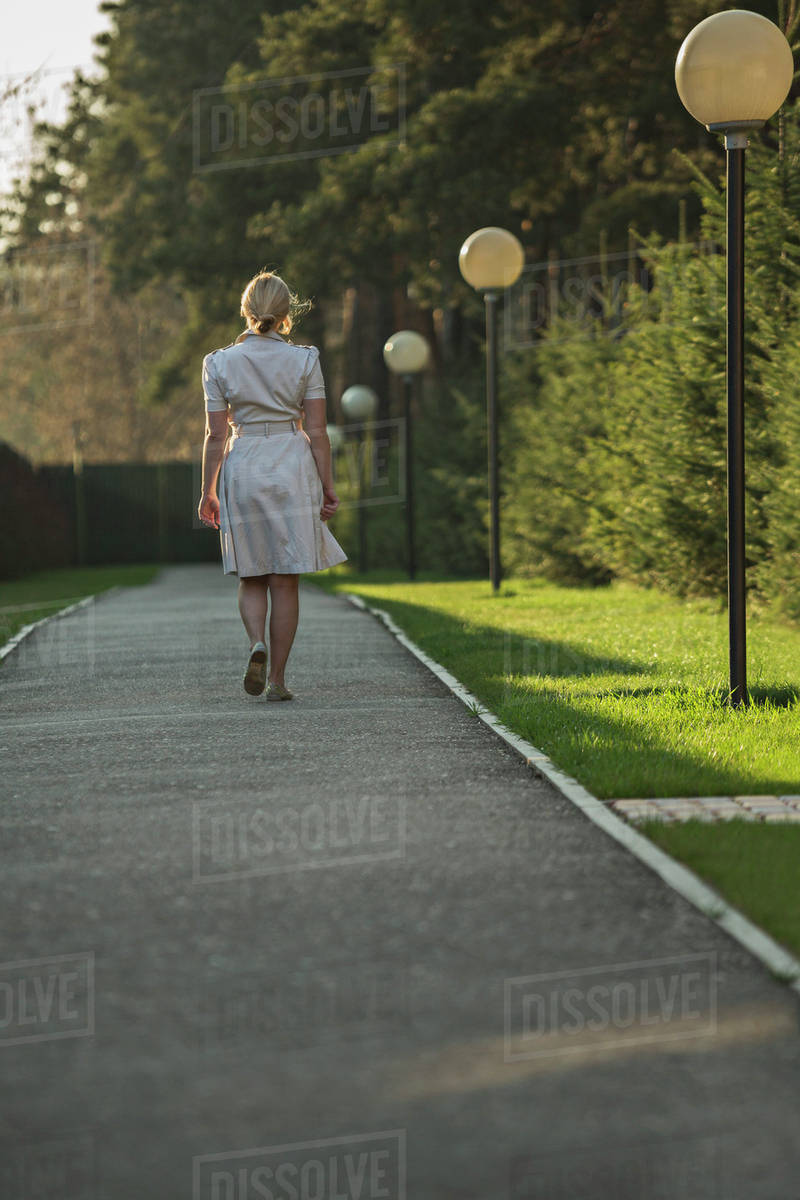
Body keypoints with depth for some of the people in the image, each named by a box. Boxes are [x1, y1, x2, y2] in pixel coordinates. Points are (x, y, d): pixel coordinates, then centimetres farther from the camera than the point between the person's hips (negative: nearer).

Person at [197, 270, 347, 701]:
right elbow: (317, 431, -3)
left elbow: (215, 435, -1)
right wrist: (327, 486, 3)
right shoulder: (304, 359, -2)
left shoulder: (221, 363, -1)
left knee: (251, 577, 13)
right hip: (293, 468, 0)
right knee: (285, 581, 5)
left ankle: (257, 644, -14)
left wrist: (208, 491, 6)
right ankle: (277, 679, 5)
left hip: (243, 468, 1)